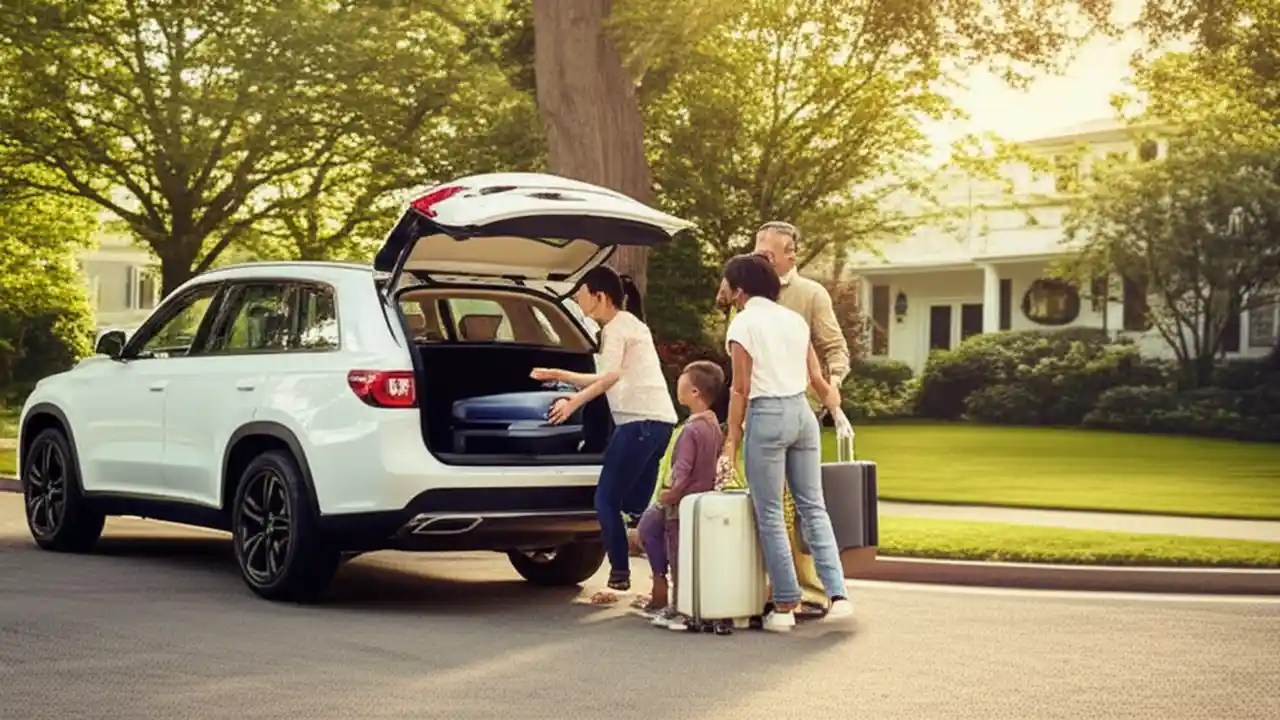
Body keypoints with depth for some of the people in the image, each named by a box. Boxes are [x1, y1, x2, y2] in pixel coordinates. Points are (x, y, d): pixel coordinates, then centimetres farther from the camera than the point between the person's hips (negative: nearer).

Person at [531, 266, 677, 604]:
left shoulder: (617, 326, -5)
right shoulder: (627, 323, 24)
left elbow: (611, 376, -22)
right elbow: (604, 380, 31)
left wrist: (573, 402, -25)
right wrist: (556, 375, 32)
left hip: (641, 420, -9)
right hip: (656, 421, 9)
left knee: (606, 500, -6)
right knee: (634, 505, 10)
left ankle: (619, 578, -7)